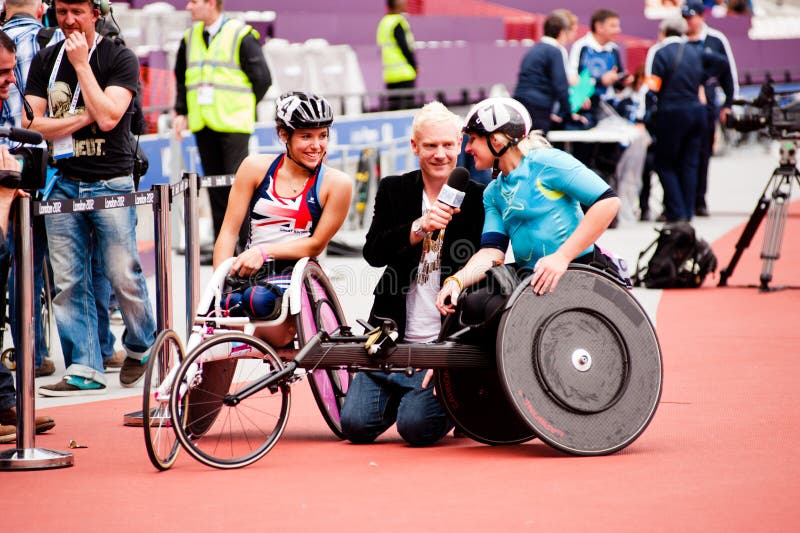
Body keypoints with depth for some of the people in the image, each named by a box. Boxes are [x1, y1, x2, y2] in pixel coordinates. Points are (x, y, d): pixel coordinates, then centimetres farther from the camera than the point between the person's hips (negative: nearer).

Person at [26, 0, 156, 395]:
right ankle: (84, 370, 4)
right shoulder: (45, 62, 10)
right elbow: (33, 126, 4)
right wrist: (84, 117, -8)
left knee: (123, 275, -5)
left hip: (111, 182, -4)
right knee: (68, 282, -1)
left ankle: (140, 348, 19)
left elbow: (108, 117, -16)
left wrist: (82, 65, -13)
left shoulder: (118, 58, -3)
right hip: (64, 182, 4)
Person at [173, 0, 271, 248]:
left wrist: (244, 109, -2)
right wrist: (181, 111, 14)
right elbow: (181, 76, 24)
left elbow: (262, 78, -5)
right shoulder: (190, 37, 12)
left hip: (232, 125, -6)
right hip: (203, 125, 6)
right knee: (215, 185, 8)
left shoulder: (241, 35, -7)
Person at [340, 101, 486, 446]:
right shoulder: (393, 191, 6)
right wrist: (420, 227, -25)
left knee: (416, 426, -19)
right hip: (393, 339, 3)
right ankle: (400, 395, 25)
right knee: (356, 424, -7)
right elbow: (373, 253, -6)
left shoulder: (477, 199, -2)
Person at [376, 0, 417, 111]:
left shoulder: (383, 22, 14)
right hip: (404, 73, -8)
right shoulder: (398, 22, -12)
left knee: (393, 107, 7)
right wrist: (414, 66, -4)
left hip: (389, 73, 8)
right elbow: (405, 48, -15)